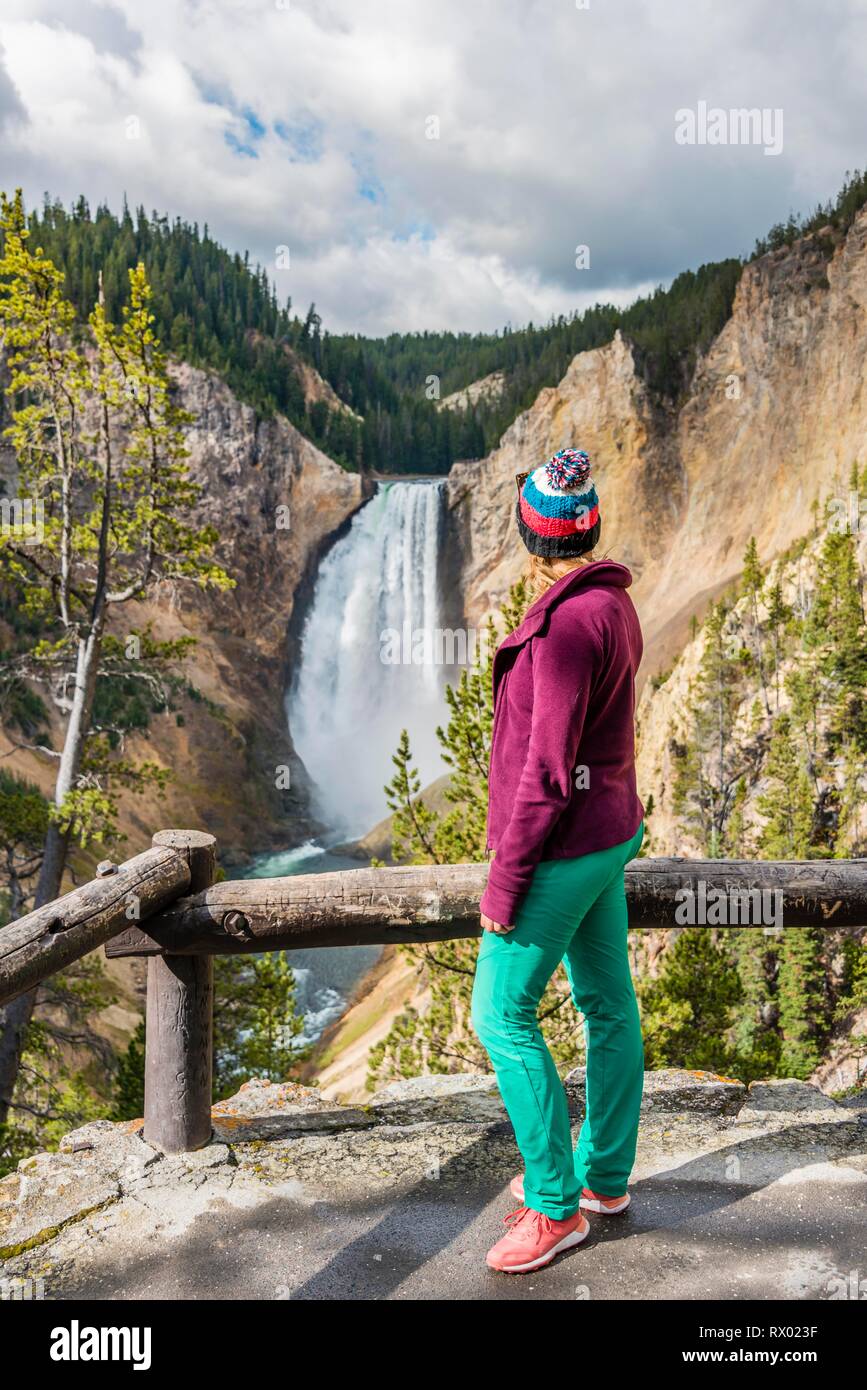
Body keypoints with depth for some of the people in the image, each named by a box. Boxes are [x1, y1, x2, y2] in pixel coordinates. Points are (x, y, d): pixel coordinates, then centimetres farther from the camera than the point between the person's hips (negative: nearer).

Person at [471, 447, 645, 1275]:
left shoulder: (568, 622, -25)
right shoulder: (614, 606, 6)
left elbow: (548, 768, -25)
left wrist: (505, 879, -18)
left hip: (561, 846, -10)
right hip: (609, 831, 10)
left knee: (501, 1016, 1)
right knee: (607, 1004, 17)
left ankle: (556, 1205, 14)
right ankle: (606, 1176, 34)